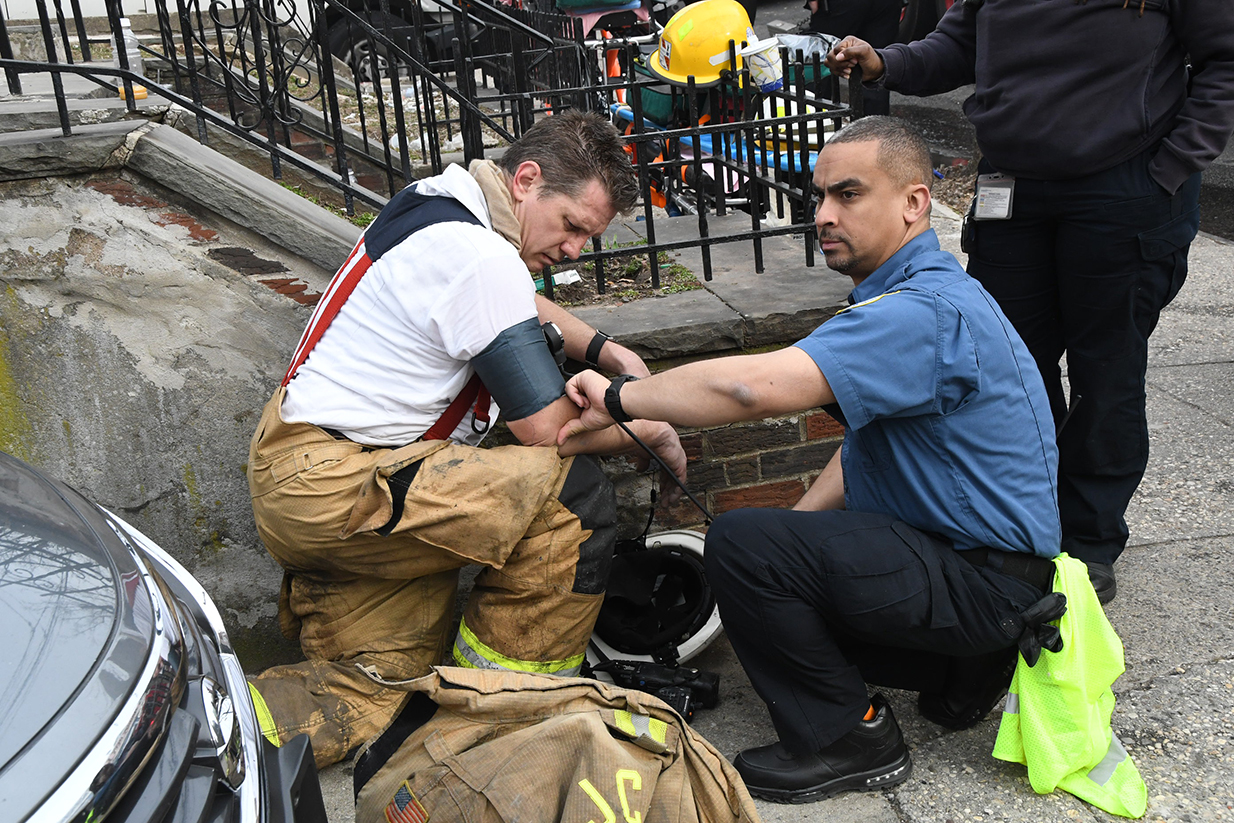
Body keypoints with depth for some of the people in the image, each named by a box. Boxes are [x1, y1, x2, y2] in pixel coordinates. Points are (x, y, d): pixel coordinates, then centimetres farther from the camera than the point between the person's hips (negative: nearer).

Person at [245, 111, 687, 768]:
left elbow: (519, 306, 33)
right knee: (570, 490, -17)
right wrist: (649, 429, 1)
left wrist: (607, 351, 22)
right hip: (336, 489, -11)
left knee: (373, 695, 12)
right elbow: (548, 428, -17)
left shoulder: (439, 204, 13)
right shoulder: (482, 257, -19)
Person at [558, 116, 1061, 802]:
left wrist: (620, 397, -24)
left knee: (742, 545, -21)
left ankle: (850, 738, -2)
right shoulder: (908, 294, 11)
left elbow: (755, 386, -37)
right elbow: (866, 445, 17)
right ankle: (959, 671, 15)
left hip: (987, 582, -10)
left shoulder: (928, 312, -25)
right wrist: (795, 532, 7)